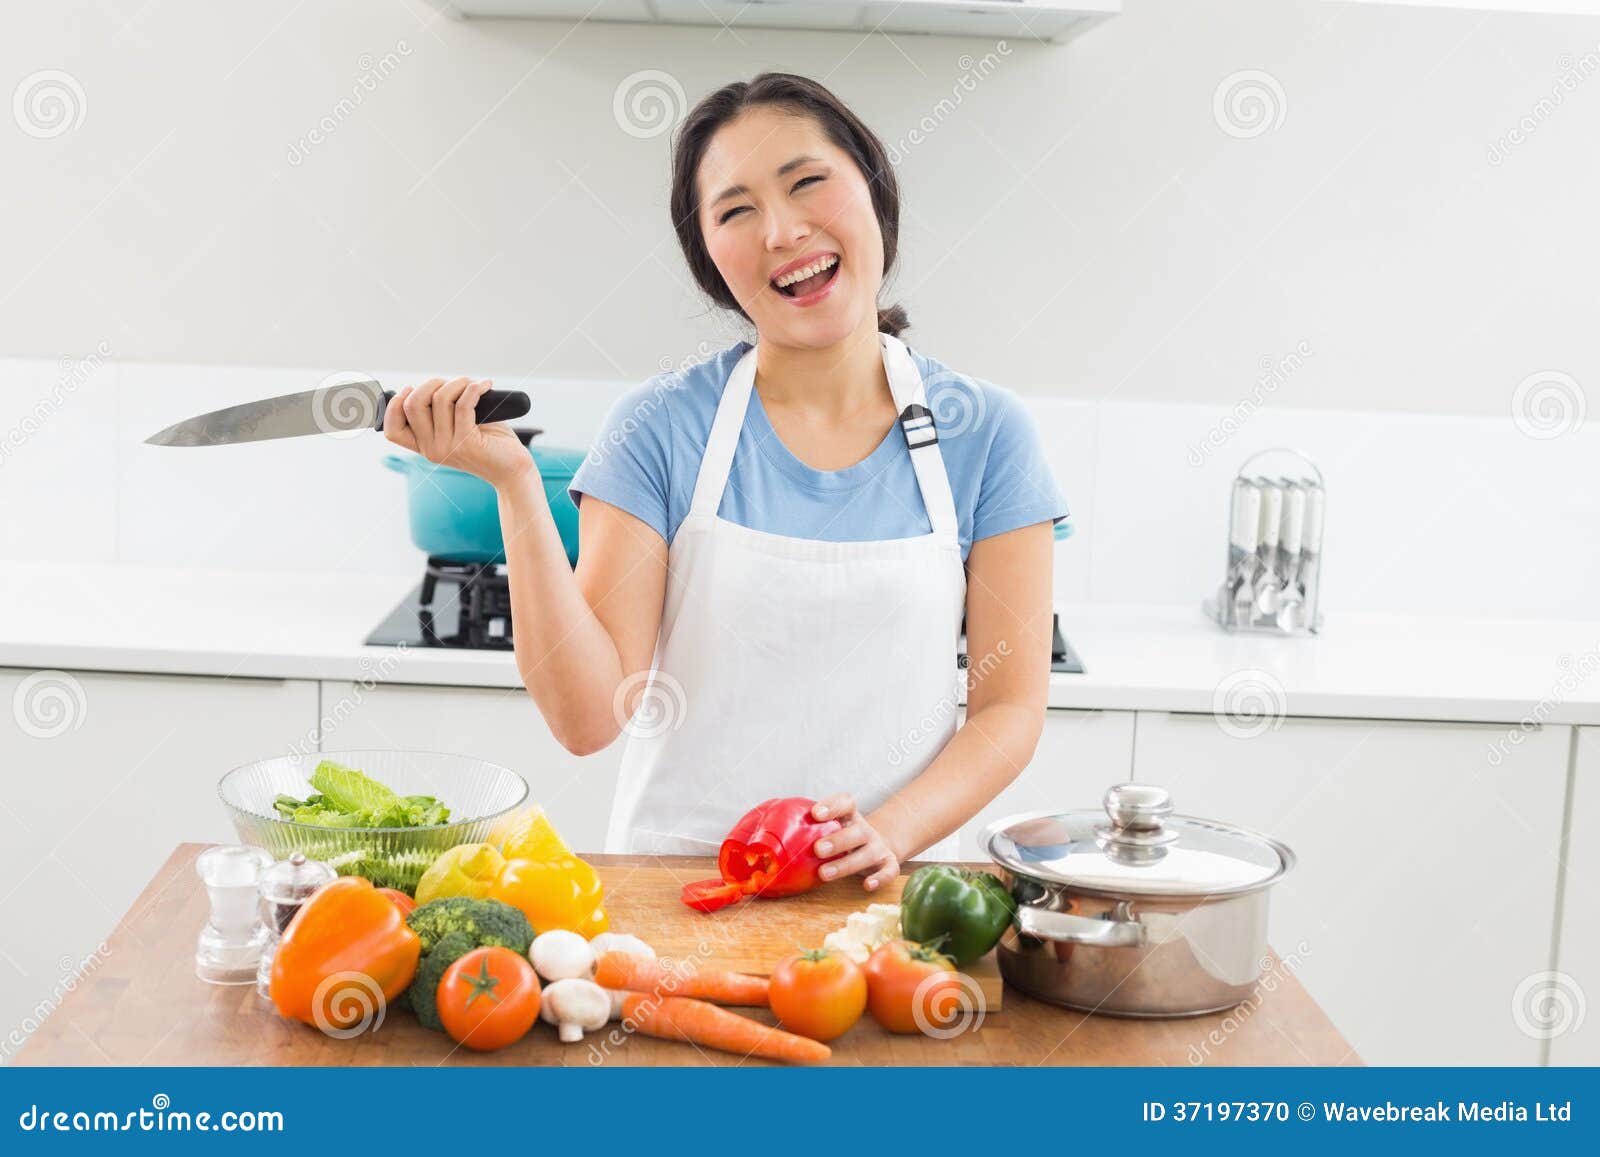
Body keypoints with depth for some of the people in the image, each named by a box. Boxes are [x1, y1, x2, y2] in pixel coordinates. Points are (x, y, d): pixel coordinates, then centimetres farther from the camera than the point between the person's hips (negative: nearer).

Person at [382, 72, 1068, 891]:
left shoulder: (983, 433, 0)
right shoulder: (662, 427, -2)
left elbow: (1011, 707, 2)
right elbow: (588, 716, -7)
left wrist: (890, 834, -14)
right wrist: (514, 480, -14)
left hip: (883, 887, 0)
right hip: (672, 883, 1)